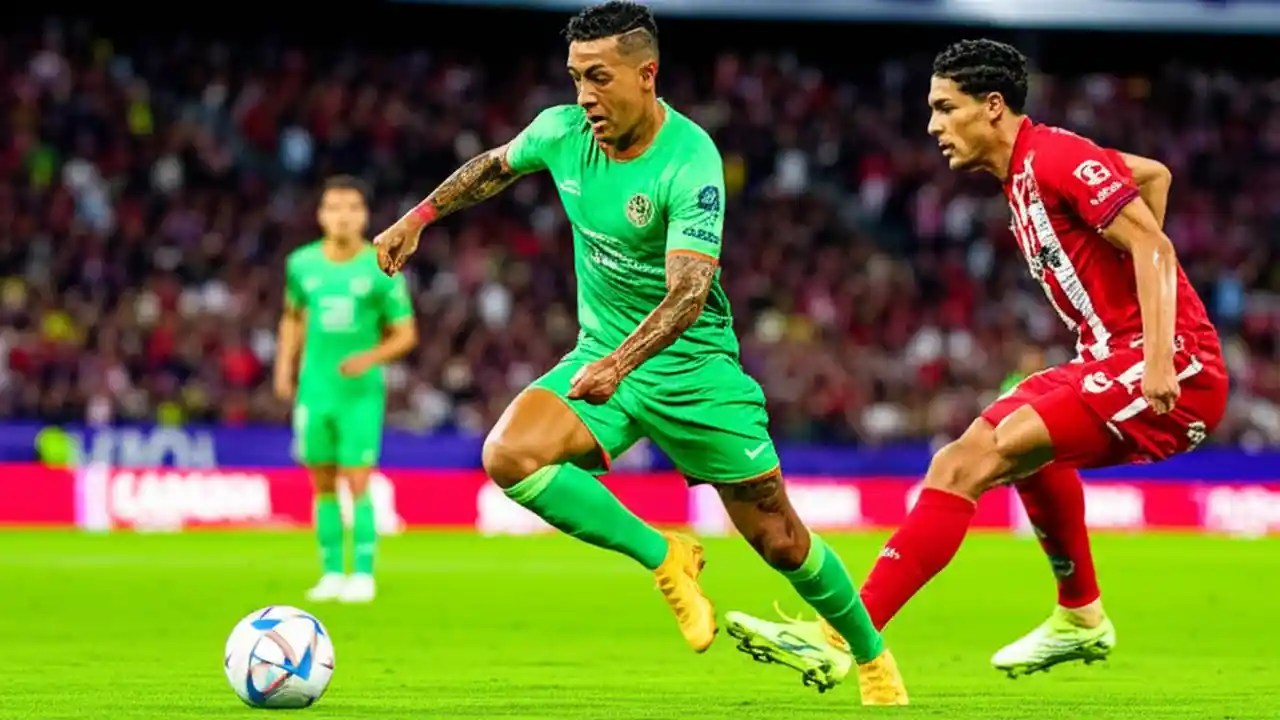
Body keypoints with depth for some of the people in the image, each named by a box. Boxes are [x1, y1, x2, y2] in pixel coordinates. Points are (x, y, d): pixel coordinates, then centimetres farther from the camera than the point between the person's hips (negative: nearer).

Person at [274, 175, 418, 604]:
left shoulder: (380, 269, -5)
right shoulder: (302, 264, 4)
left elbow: (406, 334, -2)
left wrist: (372, 357, -18)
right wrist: (285, 364, 11)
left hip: (361, 391, -3)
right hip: (313, 388, 3)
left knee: (358, 484, -8)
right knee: (323, 485, 6)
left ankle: (363, 575, -3)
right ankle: (332, 573, 13)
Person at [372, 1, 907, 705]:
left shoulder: (690, 160, -24)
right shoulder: (560, 131, -7)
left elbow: (689, 292, -33)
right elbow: (493, 167, 19)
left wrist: (619, 364, -47)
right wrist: (417, 218, 15)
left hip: (693, 363, -4)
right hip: (602, 357, 5)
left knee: (780, 542, 1)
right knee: (508, 455, -25)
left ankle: (872, 658, 29)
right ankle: (664, 559, -8)